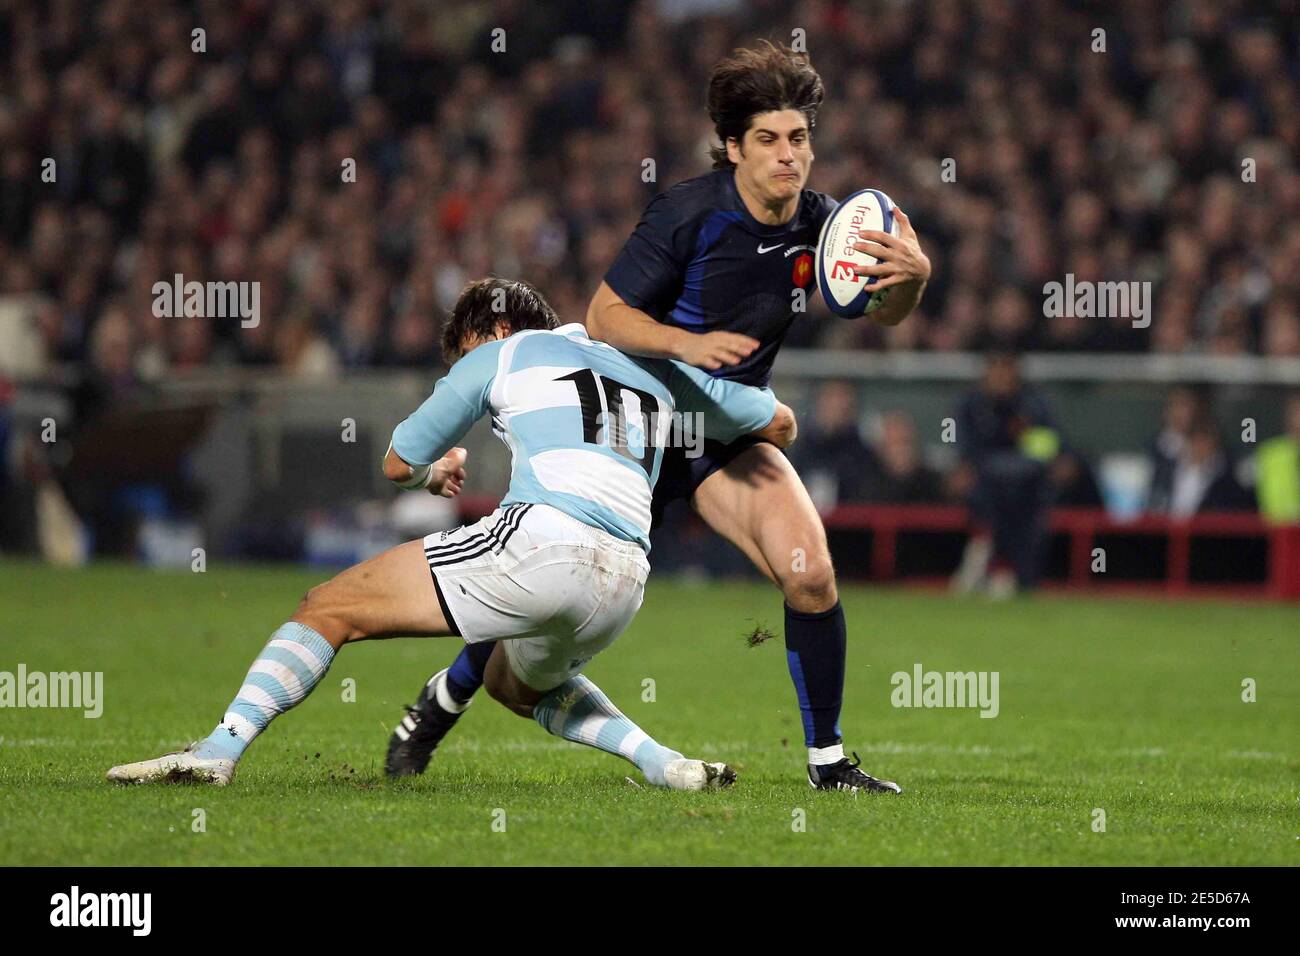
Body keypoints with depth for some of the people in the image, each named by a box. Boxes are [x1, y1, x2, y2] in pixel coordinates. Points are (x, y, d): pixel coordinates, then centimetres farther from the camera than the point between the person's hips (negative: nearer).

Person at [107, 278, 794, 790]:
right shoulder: (655, 369, 28)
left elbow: (397, 464, 24)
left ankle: (219, 750, -12)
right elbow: (780, 423, 34)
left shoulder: (501, 355, 17)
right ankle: (663, 763, 16)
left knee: (328, 609, 4)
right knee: (517, 685, 36)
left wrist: (436, 468, 47)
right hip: (625, 582, 6)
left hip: (538, 542, -6)